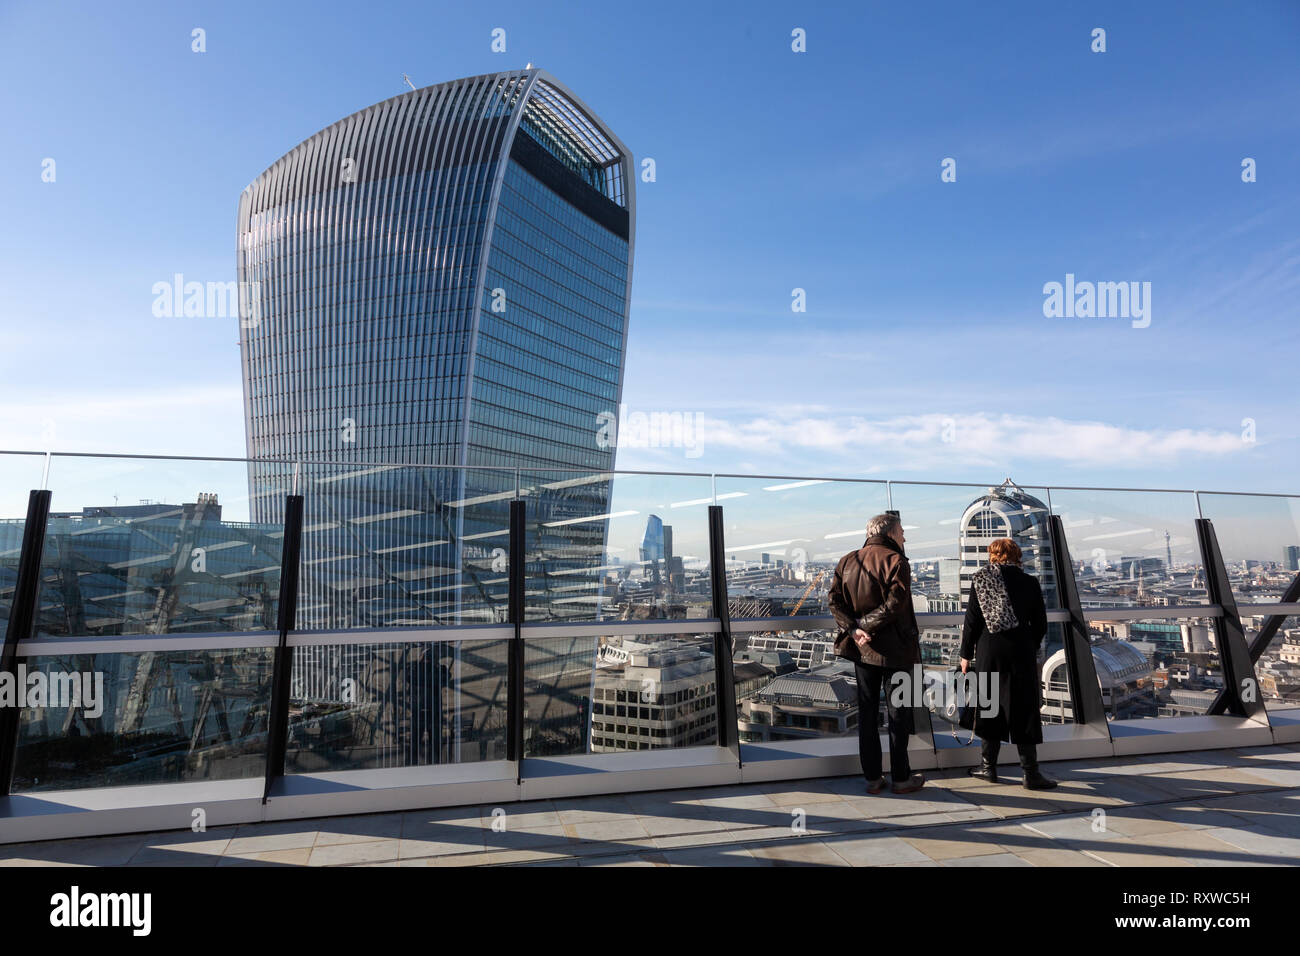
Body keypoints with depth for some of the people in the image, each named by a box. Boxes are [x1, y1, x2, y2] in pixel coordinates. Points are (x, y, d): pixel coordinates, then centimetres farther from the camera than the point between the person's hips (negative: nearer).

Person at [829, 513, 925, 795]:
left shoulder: (847, 561, 7)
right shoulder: (896, 561, -9)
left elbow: (835, 602, -3)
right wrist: (866, 626, -13)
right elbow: (894, 604, -20)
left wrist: (853, 629, -12)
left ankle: (872, 777, 18)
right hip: (894, 649, -5)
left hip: (862, 648, 5)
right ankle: (901, 777, 17)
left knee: (867, 711, 11)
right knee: (899, 712, 7)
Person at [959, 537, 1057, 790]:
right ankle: (1031, 773, 9)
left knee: (989, 706, 10)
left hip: (989, 652, 0)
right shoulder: (1030, 582, 0)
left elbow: (971, 621, -3)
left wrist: (966, 654, 5)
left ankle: (988, 766, 19)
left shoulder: (980, 580, -3)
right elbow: (1040, 625, 5)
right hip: (1021, 654, 1)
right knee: (1024, 710, 6)